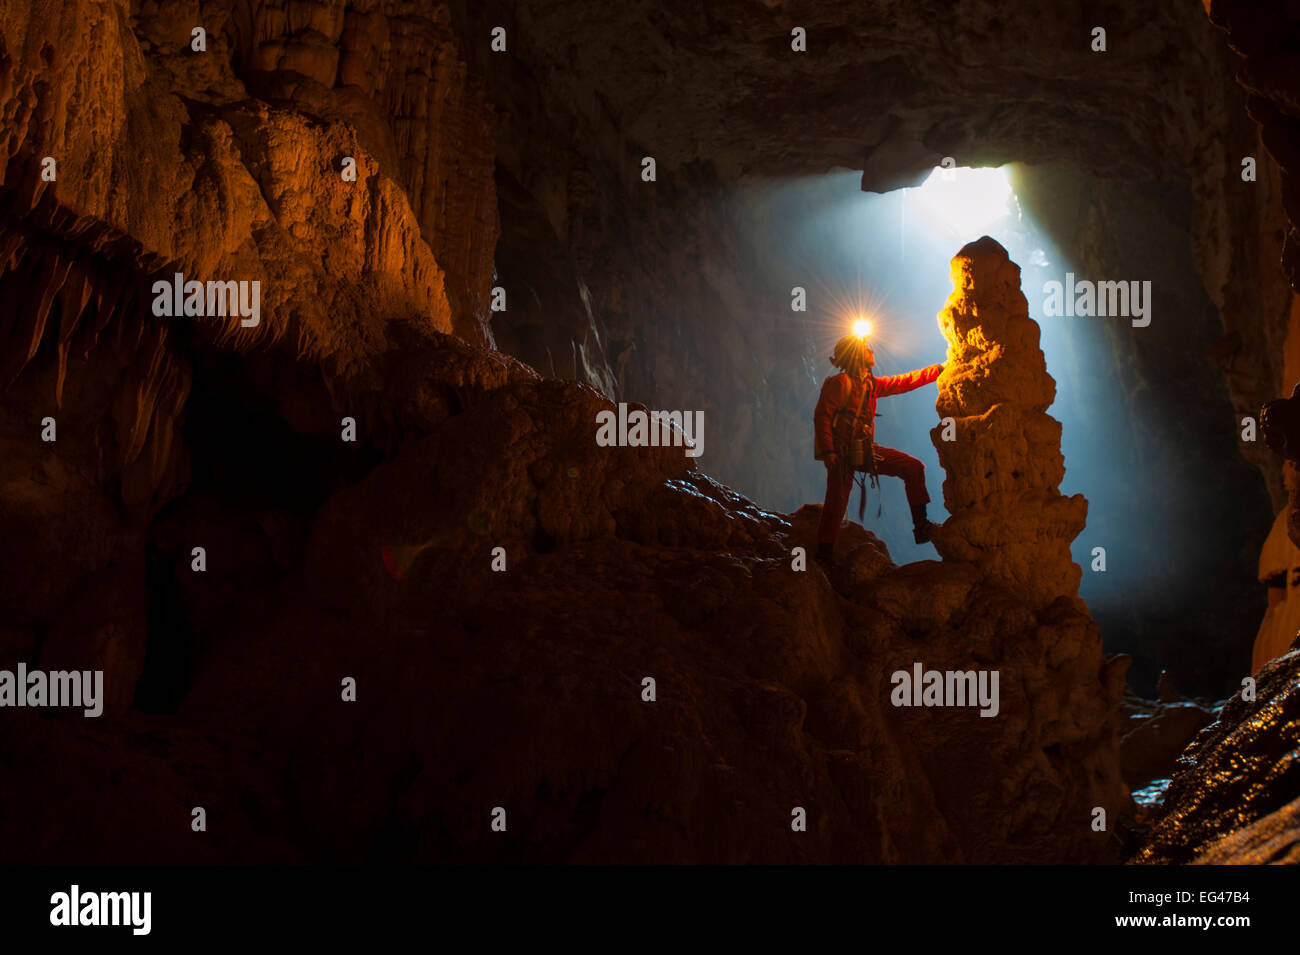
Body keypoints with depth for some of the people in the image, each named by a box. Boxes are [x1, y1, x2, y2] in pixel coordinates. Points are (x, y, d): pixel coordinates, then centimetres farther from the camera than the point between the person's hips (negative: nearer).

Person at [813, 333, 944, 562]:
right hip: (842, 453, -8)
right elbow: (822, 416, -15)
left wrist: (939, 369, 19)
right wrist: (827, 451, -24)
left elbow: (905, 381, 20)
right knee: (836, 504, -9)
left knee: (913, 468, 1)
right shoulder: (841, 383, -11)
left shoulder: (871, 384, 13)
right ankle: (824, 556, 3)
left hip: (864, 450, 8)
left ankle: (921, 526, 2)